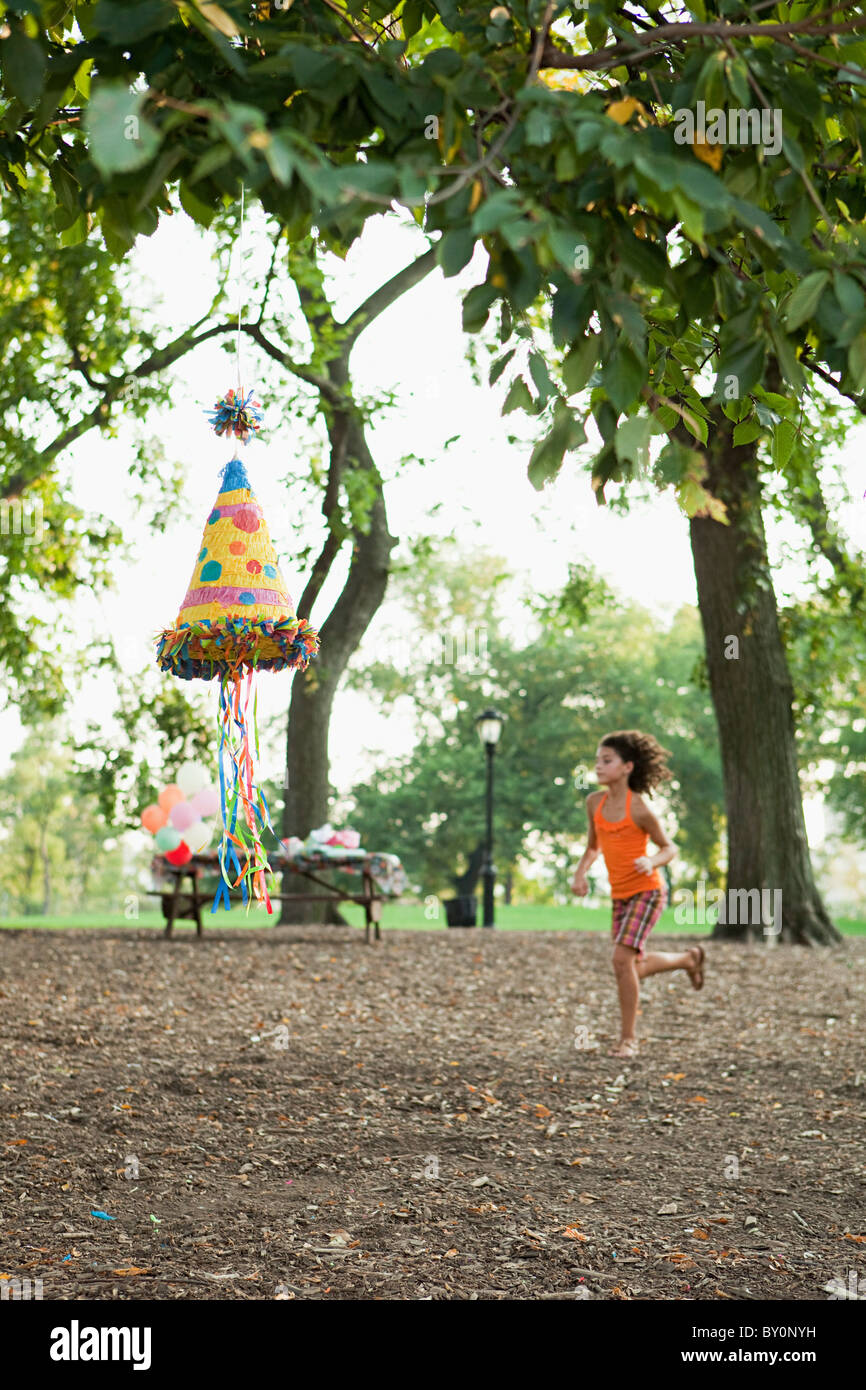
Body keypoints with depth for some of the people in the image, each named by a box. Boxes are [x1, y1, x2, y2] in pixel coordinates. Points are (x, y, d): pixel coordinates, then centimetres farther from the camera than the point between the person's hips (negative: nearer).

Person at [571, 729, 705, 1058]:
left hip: (647, 891, -7)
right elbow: (594, 846, 14)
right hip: (620, 895, 7)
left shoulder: (639, 809, -16)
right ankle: (688, 958, 42)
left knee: (622, 959, -19)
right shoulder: (595, 802, 0)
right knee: (635, 969, 14)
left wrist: (651, 862, -26)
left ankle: (628, 1038, -6)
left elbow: (670, 848, -5)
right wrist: (580, 873, -3)